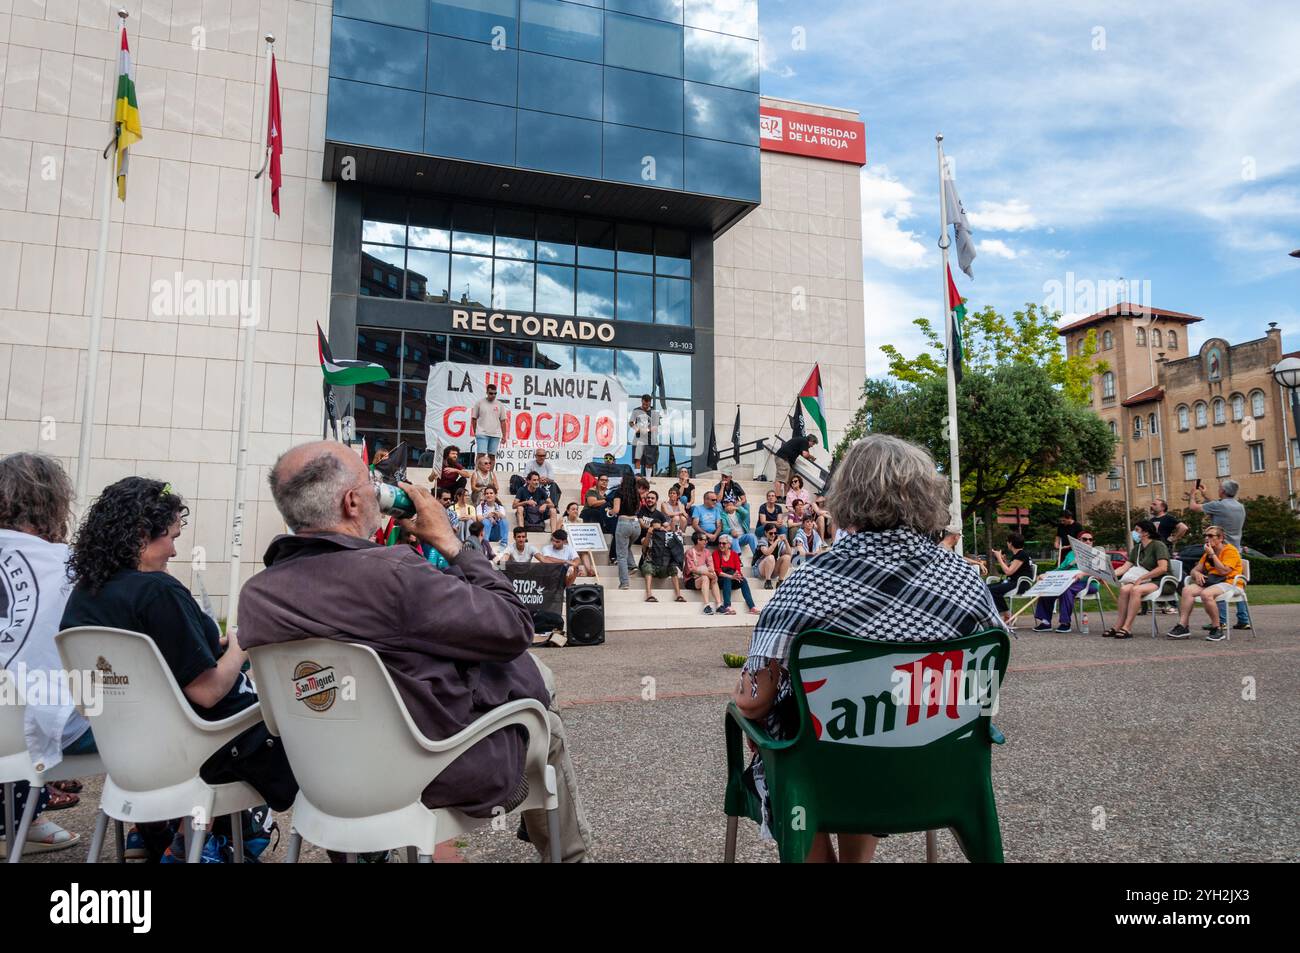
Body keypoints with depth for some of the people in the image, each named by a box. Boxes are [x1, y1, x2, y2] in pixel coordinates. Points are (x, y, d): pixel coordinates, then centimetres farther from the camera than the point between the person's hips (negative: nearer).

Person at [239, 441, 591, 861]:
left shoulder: (254, 595, -9)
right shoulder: (391, 574, -32)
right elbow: (514, 629, -21)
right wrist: (449, 540, -13)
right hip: (453, 773, -7)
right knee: (535, 675, 19)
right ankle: (567, 850, 35)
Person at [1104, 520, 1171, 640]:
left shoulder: (1158, 545, -7)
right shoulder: (1137, 548, 16)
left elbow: (1163, 568, -20)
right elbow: (1125, 567, 8)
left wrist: (1141, 578, -20)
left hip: (1160, 582, -6)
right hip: (1145, 581, 6)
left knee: (1136, 590, -34)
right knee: (1124, 589, -24)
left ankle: (1127, 628, -36)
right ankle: (1119, 626, -27)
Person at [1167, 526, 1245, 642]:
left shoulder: (1230, 550, -5)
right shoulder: (1207, 553, 21)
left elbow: (1224, 571, -18)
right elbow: (1195, 570, 19)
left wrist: (1212, 554, -13)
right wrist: (1197, 574, -6)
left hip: (1229, 582, -8)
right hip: (1211, 582, 8)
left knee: (1206, 593, -36)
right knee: (1187, 590, -18)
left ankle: (1218, 629, -23)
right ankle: (1182, 626, -24)